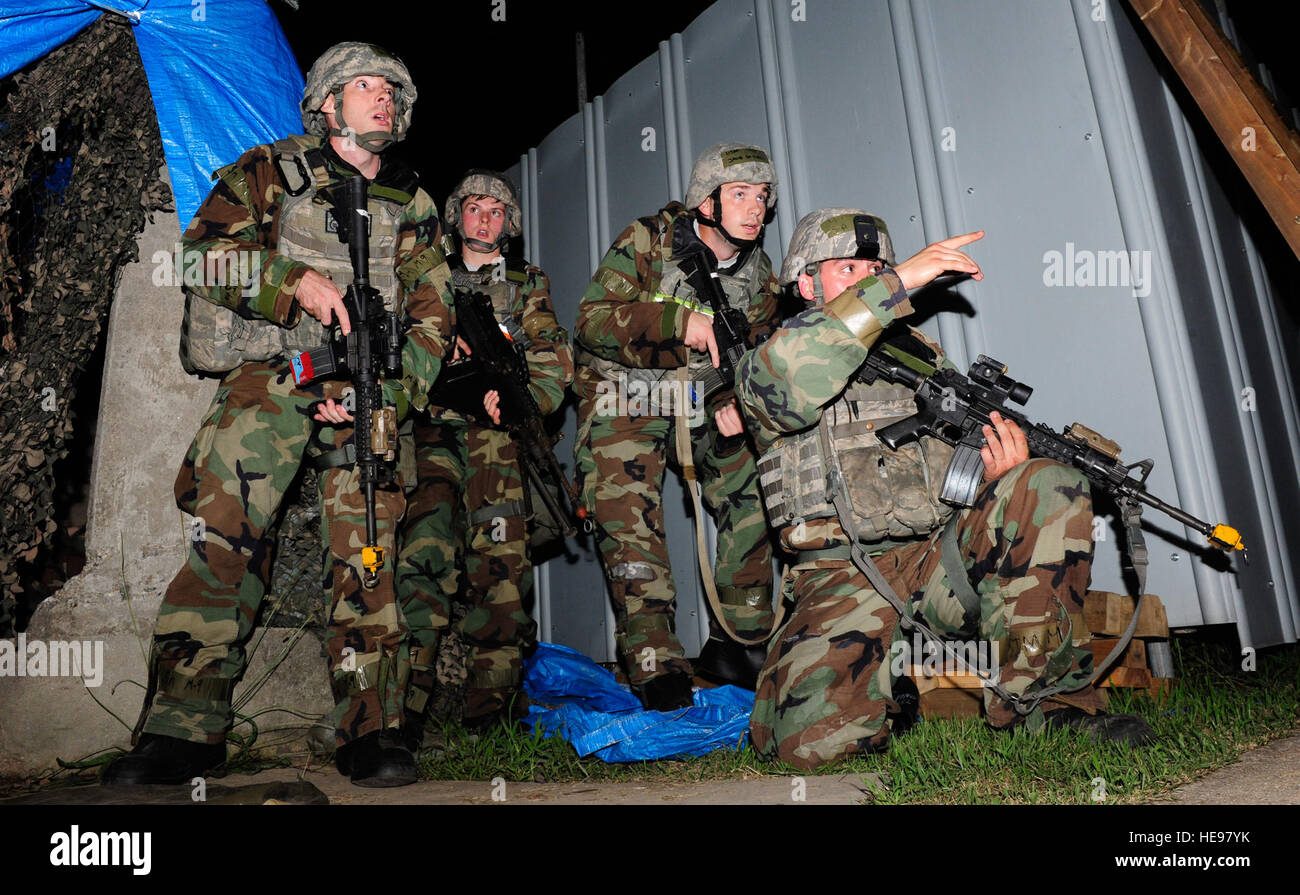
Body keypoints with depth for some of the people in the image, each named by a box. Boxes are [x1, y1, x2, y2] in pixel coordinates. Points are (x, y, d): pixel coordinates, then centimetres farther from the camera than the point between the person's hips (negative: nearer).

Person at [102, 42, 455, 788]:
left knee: (365, 552, -8)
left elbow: (430, 320, 11)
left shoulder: (415, 209, 19)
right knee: (225, 533, -12)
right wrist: (296, 280, -12)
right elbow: (206, 246, 3)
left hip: (368, 388, 1)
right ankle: (187, 725, -4)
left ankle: (371, 729, -4)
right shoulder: (270, 171, 15)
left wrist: (382, 386, -6)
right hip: (271, 373, -1)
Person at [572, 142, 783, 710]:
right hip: (623, 404, -4)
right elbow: (592, 321, -24)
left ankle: (742, 642, 11)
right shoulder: (646, 243, -14)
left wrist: (736, 399, -14)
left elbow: (756, 353, 7)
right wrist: (681, 319, -34)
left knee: (753, 501, -3)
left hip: (705, 403, 5)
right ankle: (655, 664, -8)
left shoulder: (758, 272, 2)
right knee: (629, 521, -15)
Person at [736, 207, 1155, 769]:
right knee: (814, 735, -28)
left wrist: (999, 475, -9)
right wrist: (897, 282, -23)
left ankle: (1039, 696, -13)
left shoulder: (921, 356, 20)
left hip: (943, 557, 4)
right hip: (846, 579, -4)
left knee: (1049, 485, -22)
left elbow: (971, 457, 18)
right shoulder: (764, 366, 2)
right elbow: (793, 385, -26)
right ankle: (884, 694, 8)